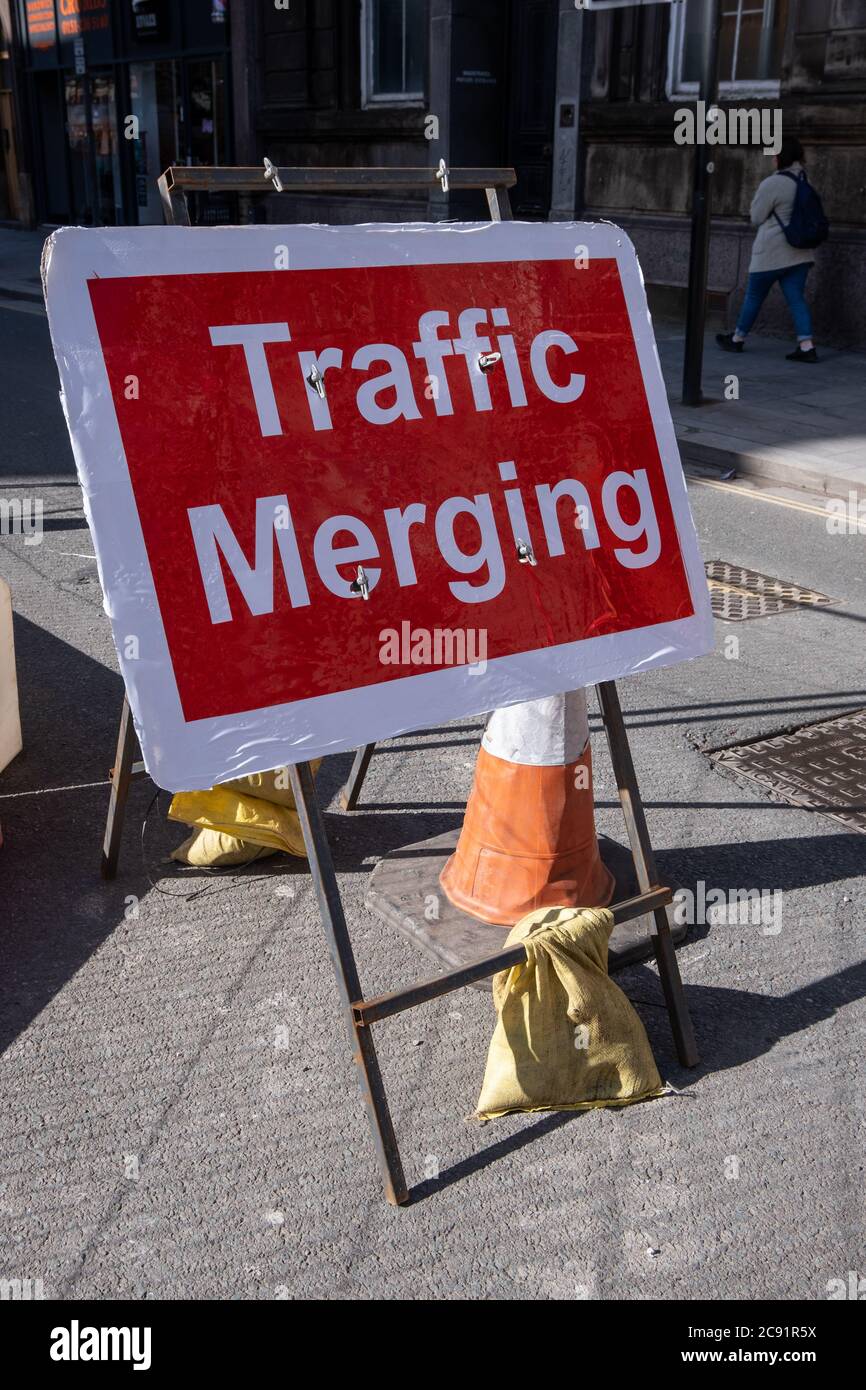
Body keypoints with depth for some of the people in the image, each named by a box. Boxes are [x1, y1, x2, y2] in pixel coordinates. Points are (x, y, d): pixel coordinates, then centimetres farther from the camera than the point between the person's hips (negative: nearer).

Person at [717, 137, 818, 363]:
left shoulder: (772, 184, -16)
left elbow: (756, 218, -10)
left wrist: (754, 213, 12)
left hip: (772, 252, -6)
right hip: (800, 252, 6)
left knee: (754, 296, 10)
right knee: (796, 298, 4)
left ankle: (737, 339, 25)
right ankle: (806, 346, -5)